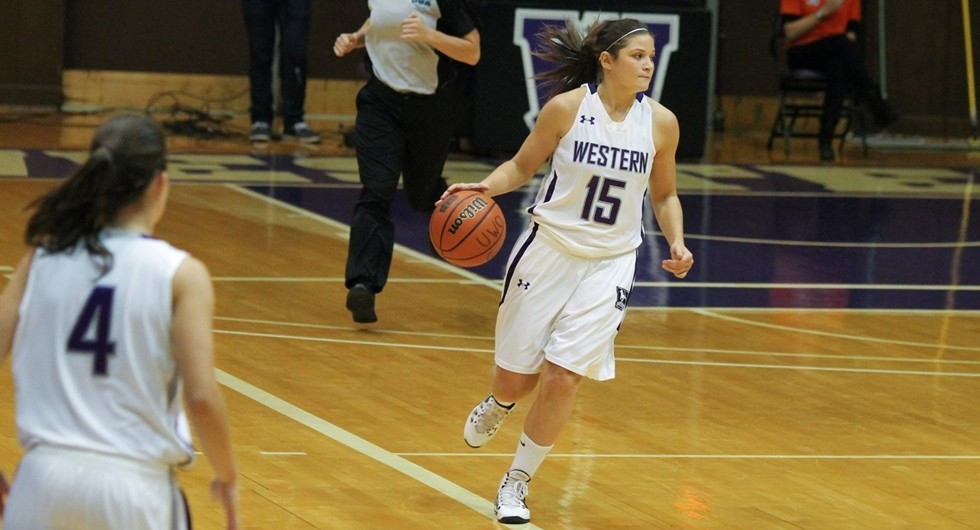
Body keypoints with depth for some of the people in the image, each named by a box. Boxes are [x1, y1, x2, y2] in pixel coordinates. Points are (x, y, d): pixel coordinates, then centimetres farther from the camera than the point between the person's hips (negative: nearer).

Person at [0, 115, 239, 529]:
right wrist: (227, 478, 5)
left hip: (44, 479, 3)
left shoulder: (42, 257, 5)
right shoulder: (180, 275, -4)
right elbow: (201, 396, -11)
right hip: (134, 485, -3)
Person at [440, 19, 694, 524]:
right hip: (549, 250, -1)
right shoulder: (567, 107, -11)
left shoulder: (660, 123, -5)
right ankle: (496, 406, 48)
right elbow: (522, 165, 1)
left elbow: (664, 195, 10)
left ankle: (516, 483, 9)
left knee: (561, 379, -10)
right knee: (515, 378, 8)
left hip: (608, 264, 1)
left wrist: (677, 243, -6)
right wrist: (484, 187, -17)